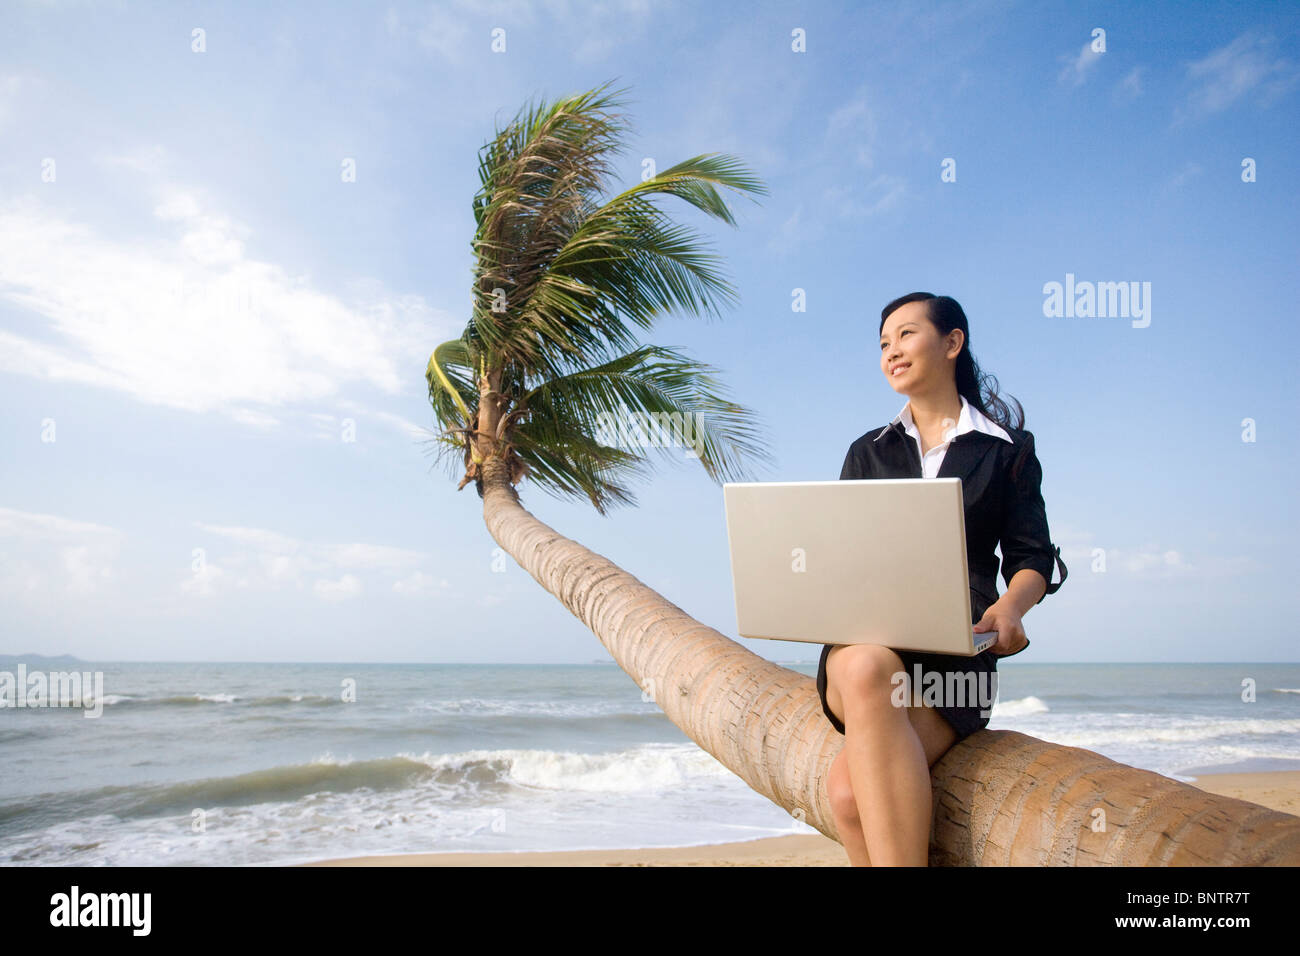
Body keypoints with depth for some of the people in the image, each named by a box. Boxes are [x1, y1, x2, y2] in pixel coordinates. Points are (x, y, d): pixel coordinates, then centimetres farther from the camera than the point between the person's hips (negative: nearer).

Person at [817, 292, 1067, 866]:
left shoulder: (1008, 448, 14)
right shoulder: (867, 453, 21)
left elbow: (1031, 558, 9)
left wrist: (1010, 607, -14)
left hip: (955, 648, -2)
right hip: (863, 641, 3)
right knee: (864, 669, -39)